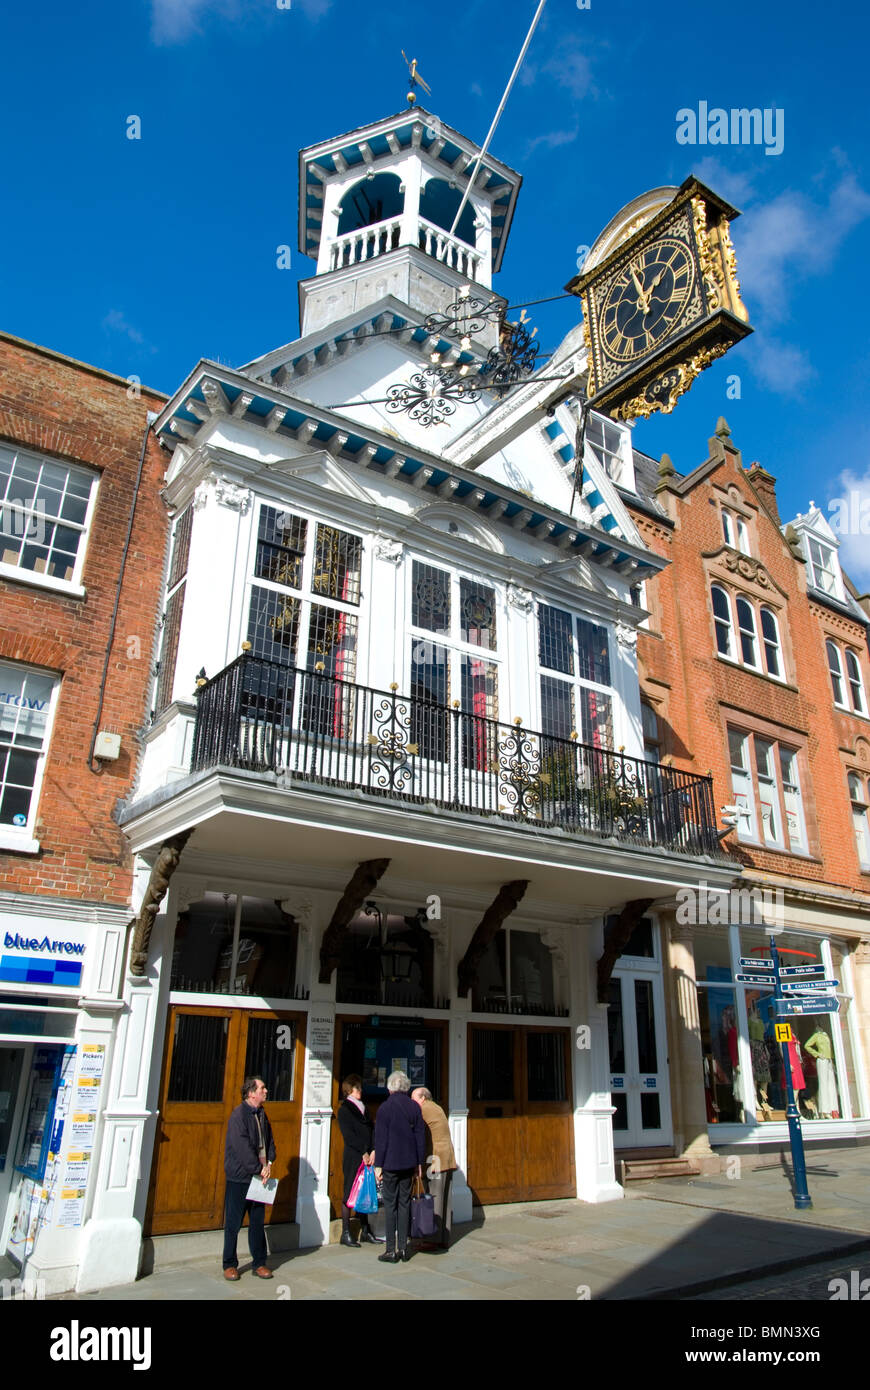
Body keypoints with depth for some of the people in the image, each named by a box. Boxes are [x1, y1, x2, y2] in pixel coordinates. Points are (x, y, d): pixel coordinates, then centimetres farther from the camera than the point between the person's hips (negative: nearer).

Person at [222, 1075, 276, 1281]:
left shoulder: (262, 1114, 8)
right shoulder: (239, 1114, -16)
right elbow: (242, 1147, -21)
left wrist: (268, 1164, -4)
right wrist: (259, 1169, -17)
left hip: (259, 1177, 7)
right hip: (239, 1177, -6)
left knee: (258, 1222, 12)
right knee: (233, 1223, 5)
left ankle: (259, 1263, 21)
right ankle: (230, 1265, 19)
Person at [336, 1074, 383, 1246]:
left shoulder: (362, 1108, 16)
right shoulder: (344, 1109, -4)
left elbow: (371, 1130, 10)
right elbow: (349, 1135, -11)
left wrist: (373, 1151, -3)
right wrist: (364, 1152, -12)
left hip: (367, 1158, 6)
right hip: (352, 1157, -6)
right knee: (350, 1193, -2)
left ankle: (365, 1232, 16)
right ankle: (346, 1233, 5)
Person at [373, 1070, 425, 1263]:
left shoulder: (386, 1107, -11)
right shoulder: (415, 1107, 3)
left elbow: (381, 1138, -10)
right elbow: (420, 1136, 7)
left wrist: (378, 1164, -5)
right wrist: (419, 1162, 14)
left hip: (391, 1162, -4)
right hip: (409, 1162, 4)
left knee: (390, 1204, 3)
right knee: (405, 1203, 12)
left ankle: (391, 1250, 5)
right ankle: (403, 1247, 16)